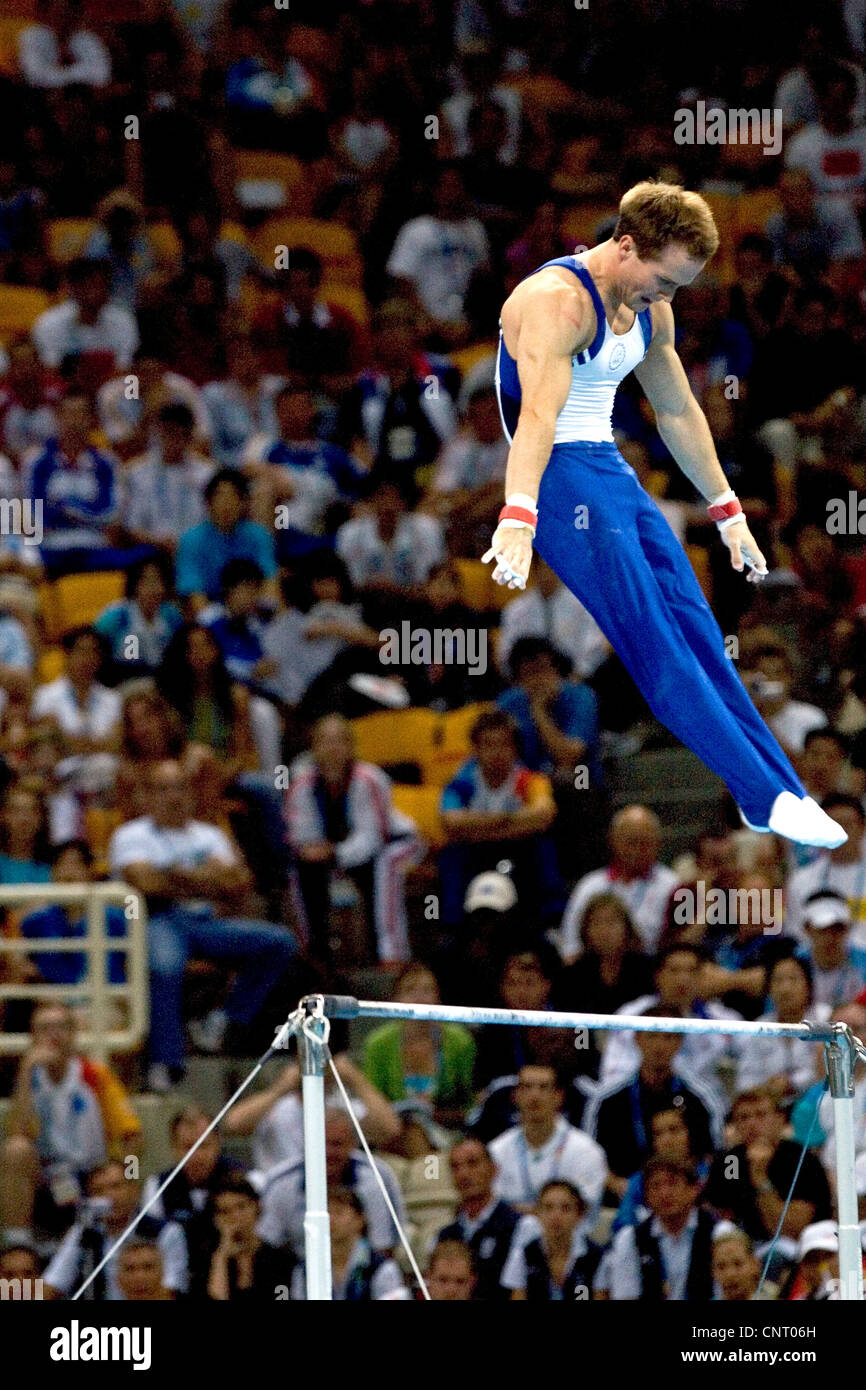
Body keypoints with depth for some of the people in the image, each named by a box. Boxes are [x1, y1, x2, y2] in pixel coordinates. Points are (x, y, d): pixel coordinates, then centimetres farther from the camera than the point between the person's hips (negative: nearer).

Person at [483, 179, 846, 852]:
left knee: (697, 629, 3)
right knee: (654, 640, -14)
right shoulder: (559, 300, -19)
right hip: (558, 476, -9)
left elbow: (680, 412, 23)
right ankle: (767, 796, -18)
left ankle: (785, 792, 2)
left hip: (612, 470, 9)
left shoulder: (650, 311, 10)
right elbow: (538, 414, -33)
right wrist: (517, 518, -46)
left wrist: (728, 512, 26)